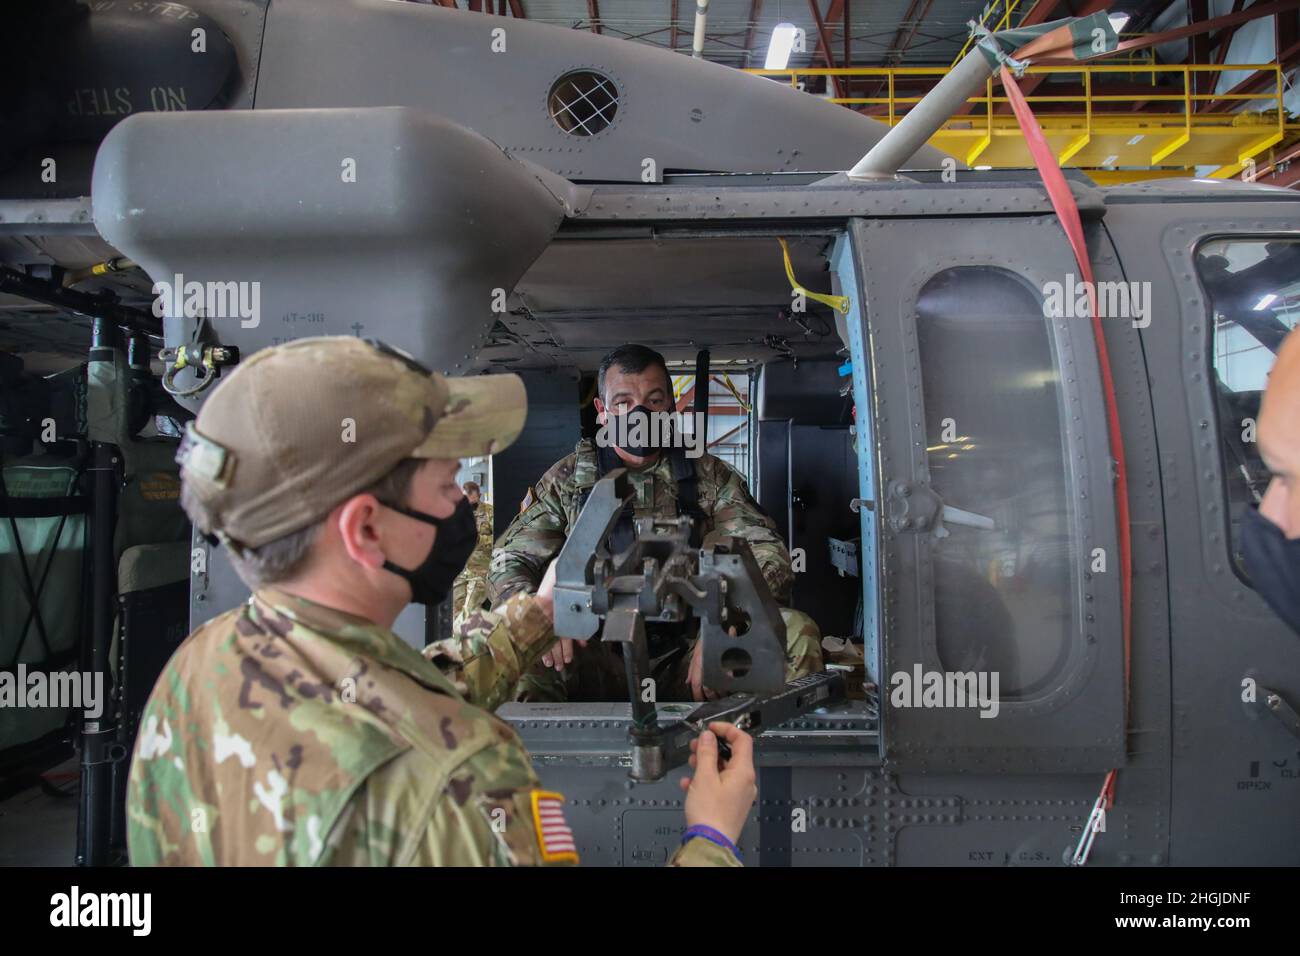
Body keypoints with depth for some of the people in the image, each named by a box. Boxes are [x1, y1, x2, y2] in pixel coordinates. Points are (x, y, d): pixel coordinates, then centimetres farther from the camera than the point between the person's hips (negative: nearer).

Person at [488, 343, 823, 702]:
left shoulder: (709, 477, 9)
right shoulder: (567, 480, 9)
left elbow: (769, 557, 0)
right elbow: (508, 562, 3)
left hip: (687, 657, 1)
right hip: (595, 660, -1)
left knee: (795, 632, -24)